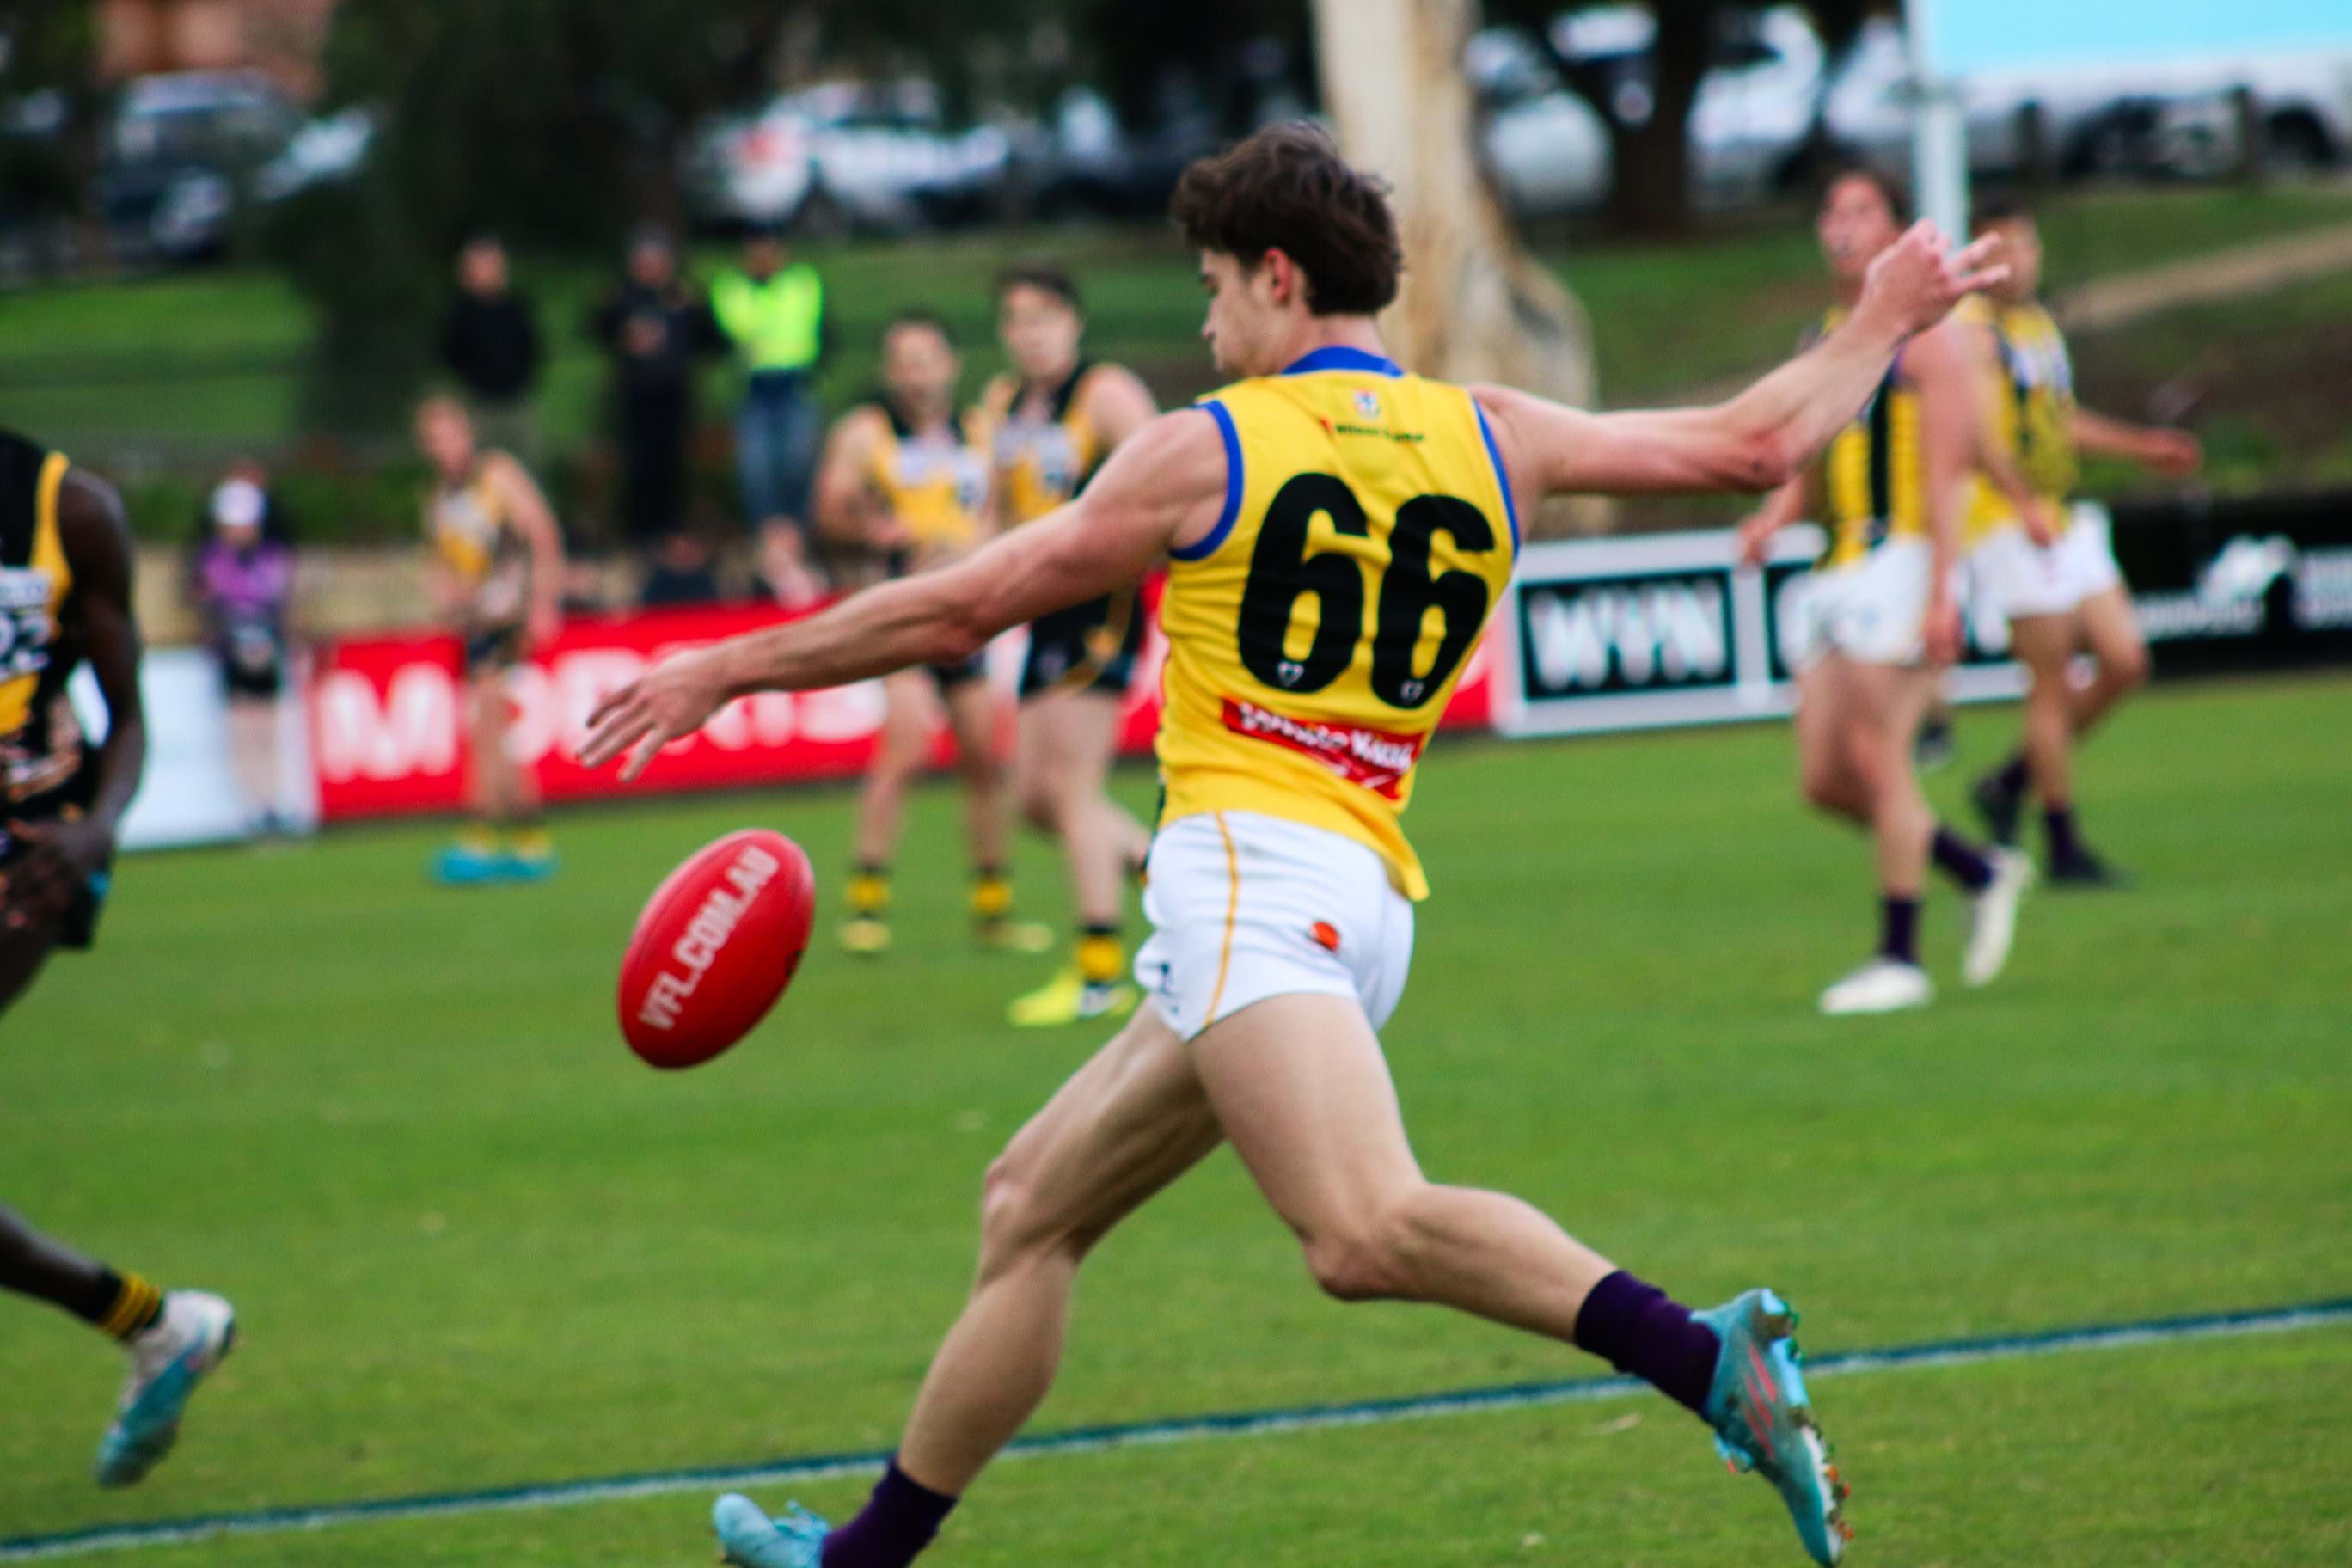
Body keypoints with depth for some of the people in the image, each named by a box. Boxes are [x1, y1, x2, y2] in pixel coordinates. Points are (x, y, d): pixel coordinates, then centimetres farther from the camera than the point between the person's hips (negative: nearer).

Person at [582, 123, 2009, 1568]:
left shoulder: (1209, 448, 2)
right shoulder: (1489, 441, 15)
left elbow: (961, 608, 6)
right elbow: (1753, 443, 20)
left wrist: (726, 673, 17)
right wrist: (1886, 321, 38)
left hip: (1251, 865, -9)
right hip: (1371, 898, 9)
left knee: (1368, 1232, -29)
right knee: (1031, 1207, 20)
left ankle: (1707, 1359, -46)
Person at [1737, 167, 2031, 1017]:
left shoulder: (1924, 336, -5)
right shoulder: (1822, 342, 19)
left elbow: (1946, 474, -11)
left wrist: (1941, 591, -19)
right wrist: (1772, 518, 2)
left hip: (1901, 562, -8)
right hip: (1836, 574, 8)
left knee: (1876, 757, -12)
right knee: (1824, 778, 4)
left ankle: (1899, 958, -6)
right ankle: (1983, 873, 20)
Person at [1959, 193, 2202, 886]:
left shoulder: (2040, 324, 17)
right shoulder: (1975, 330, -11)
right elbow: (1980, 431, -23)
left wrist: (2141, 446, 30)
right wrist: (2026, 504, -35)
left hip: (2063, 523, 9)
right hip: (2006, 524, -9)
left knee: (2124, 662, 4)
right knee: (2052, 684, -6)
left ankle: (2011, 783, 17)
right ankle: (2064, 848, 3)